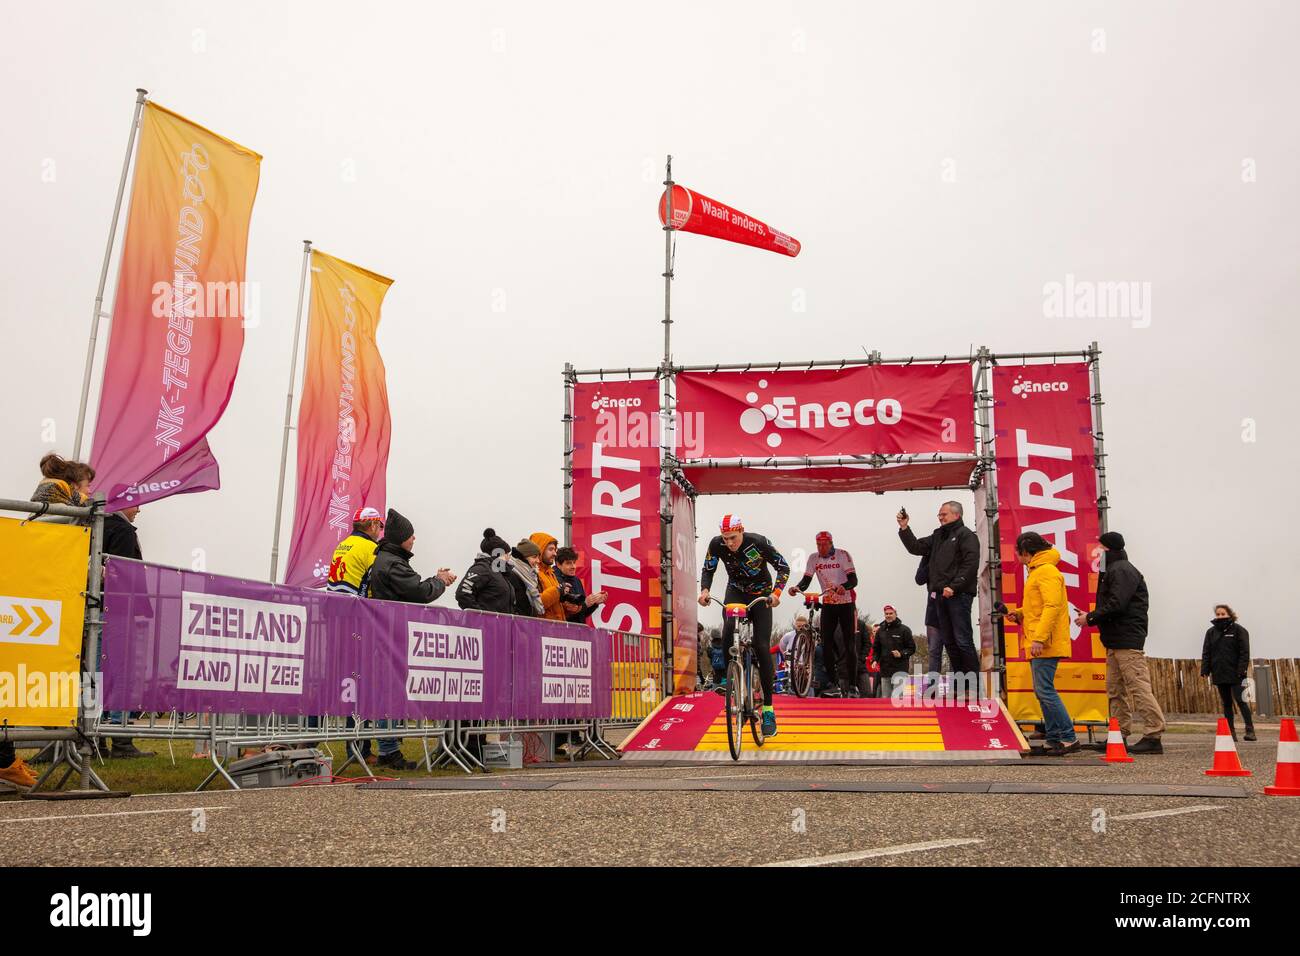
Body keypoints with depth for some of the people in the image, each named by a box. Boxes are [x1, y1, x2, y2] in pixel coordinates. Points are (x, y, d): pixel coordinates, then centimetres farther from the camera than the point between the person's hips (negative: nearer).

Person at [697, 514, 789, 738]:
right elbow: (708, 570, -3)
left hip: (761, 594, -2)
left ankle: (768, 710, -6)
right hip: (736, 592, 2)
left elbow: (783, 568, -16)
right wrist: (705, 590, -23)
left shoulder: (759, 542, -25)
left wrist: (776, 593, -32)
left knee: (762, 647, -11)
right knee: (728, 632, -29)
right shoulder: (717, 544, -18)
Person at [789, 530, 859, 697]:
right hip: (828, 604, 3)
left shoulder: (843, 555, -12)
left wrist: (844, 586, -41)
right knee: (827, 642, -8)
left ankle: (853, 684, 4)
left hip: (846, 603, -3)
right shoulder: (814, 558, -2)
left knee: (850, 644, -3)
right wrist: (797, 588, -29)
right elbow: (806, 579, -7)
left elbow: (853, 579, -19)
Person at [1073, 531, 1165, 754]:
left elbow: (1116, 605, -20)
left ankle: (1153, 736, -11)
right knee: (1115, 689, 11)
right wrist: (1092, 616, 9)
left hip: (1127, 639, -11)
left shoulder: (1122, 570, -10)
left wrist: (1090, 617, -12)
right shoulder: (1112, 571, 22)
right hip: (1115, 640, 11)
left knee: (1137, 686, -11)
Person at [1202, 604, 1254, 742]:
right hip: (1219, 674, 5)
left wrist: (1241, 670, -15)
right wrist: (1205, 670, 1)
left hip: (1235, 674, -5)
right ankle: (1230, 732, 11)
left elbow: (1244, 652, -6)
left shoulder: (1238, 630, 0)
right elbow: (1206, 653, 11)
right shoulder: (1211, 632, 12)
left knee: (1241, 701, -8)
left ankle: (1250, 731, -6)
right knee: (1226, 704, 8)